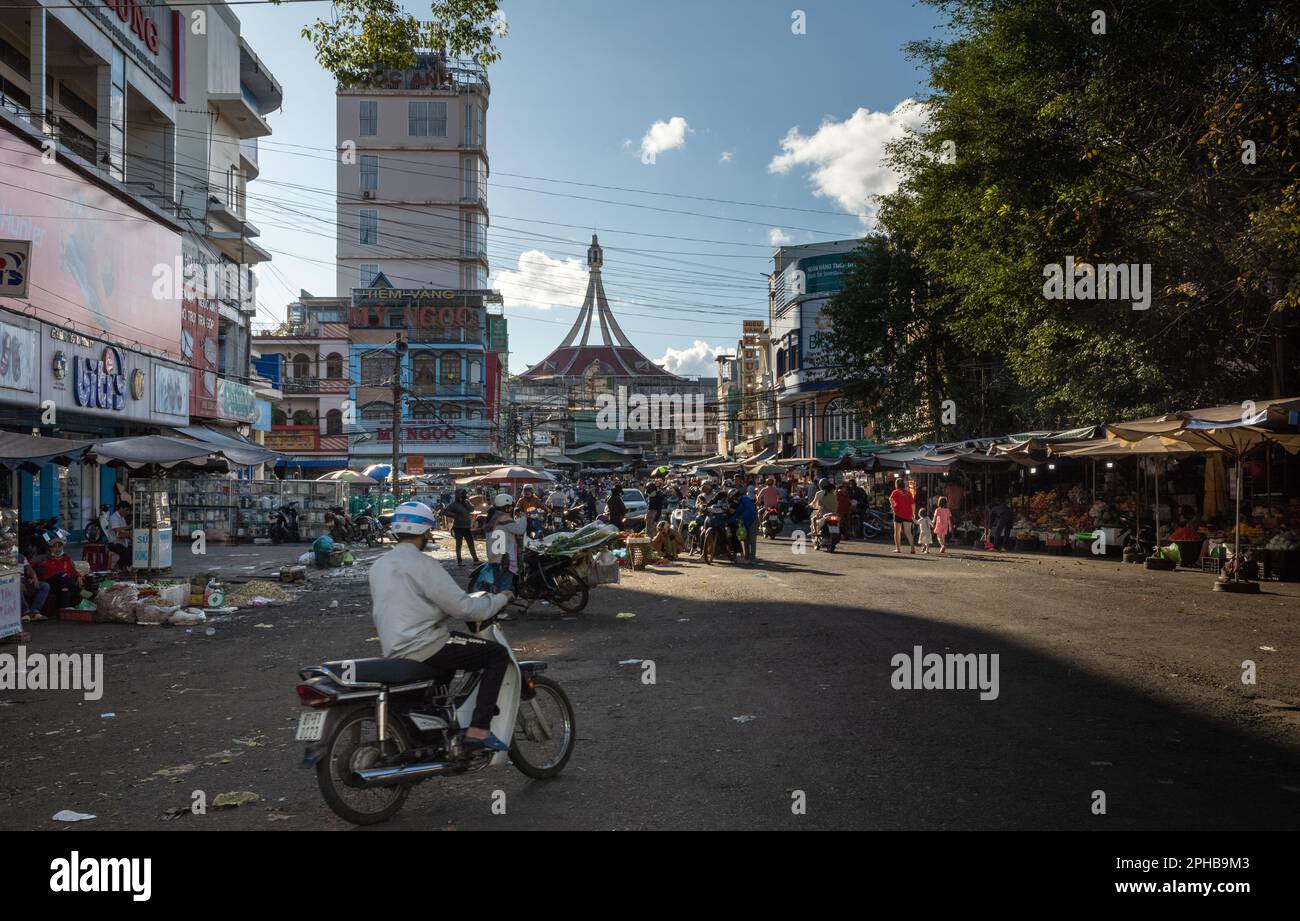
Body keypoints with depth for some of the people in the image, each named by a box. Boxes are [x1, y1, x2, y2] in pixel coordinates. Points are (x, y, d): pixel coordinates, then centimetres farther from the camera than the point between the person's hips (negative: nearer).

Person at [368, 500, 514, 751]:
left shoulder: (378, 565, 11)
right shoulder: (422, 563, -15)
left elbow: (377, 610, 22)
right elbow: (462, 607, -18)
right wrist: (501, 598, -4)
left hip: (392, 649, 9)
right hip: (422, 647, -9)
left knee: (448, 656, 37)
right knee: (498, 654, -6)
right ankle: (478, 729, -13)